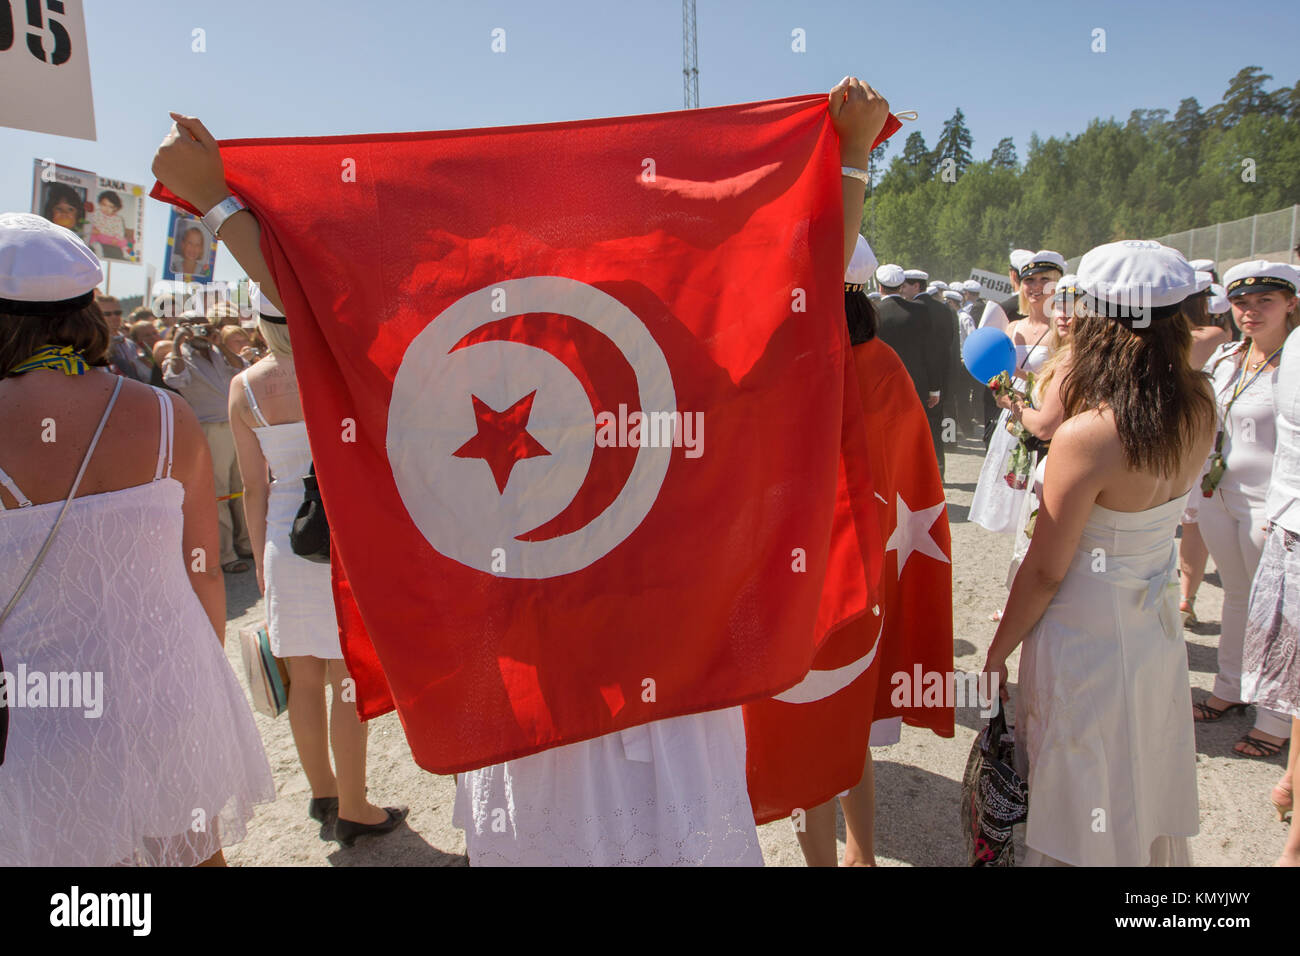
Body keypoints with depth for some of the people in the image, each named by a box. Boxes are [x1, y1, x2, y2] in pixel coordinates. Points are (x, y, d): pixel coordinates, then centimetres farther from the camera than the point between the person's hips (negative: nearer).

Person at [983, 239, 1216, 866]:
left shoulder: (1085, 436, -26)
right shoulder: (1199, 413, -7)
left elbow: (1045, 572, -20)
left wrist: (996, 657, -7)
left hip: (1088, 638, -7)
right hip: (1157, 627, 7)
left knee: (1083, 824, 14)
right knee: (1144, 798, 27)